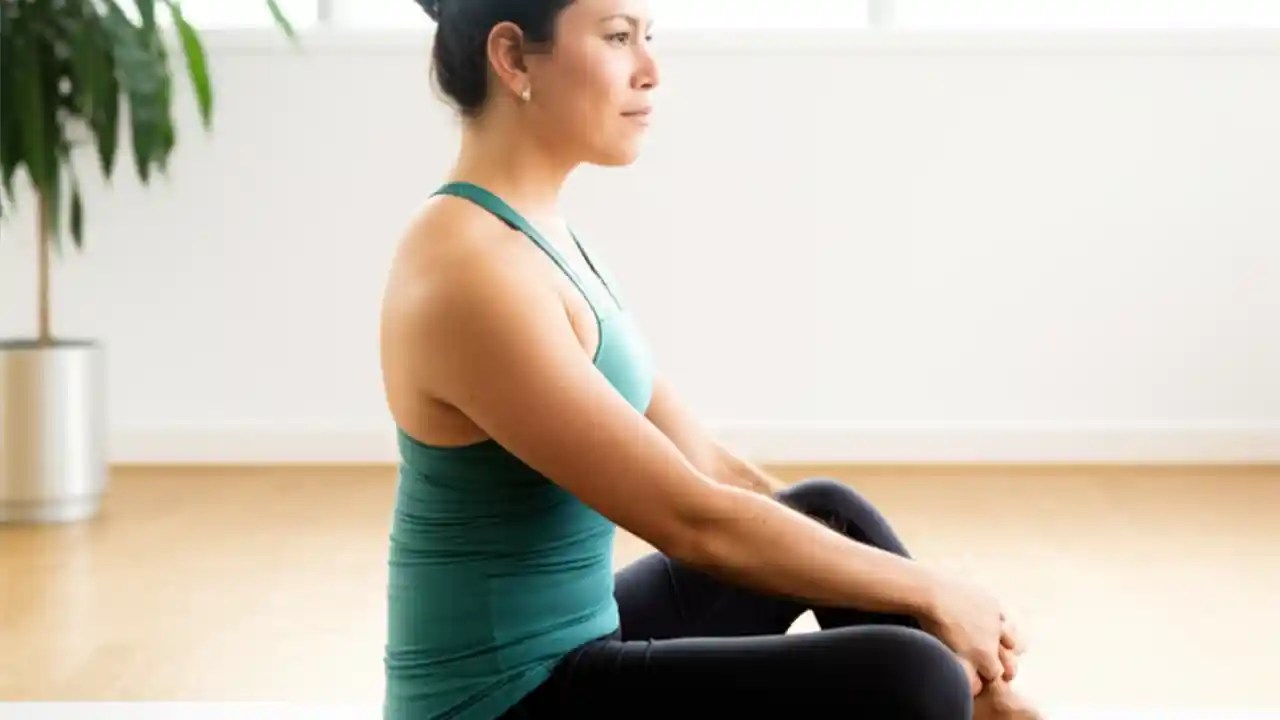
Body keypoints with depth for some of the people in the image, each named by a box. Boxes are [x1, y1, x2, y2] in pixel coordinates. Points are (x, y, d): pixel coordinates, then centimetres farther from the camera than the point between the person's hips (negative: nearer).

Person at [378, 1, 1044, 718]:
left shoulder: (541, 236, 9)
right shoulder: (473, 274, -22)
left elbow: (708, 466, 12)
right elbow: (695, 519, -22)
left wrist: (917, 591, 8)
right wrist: (928, 591, -12)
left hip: (563, 653, 10)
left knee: (832, 513, 19)